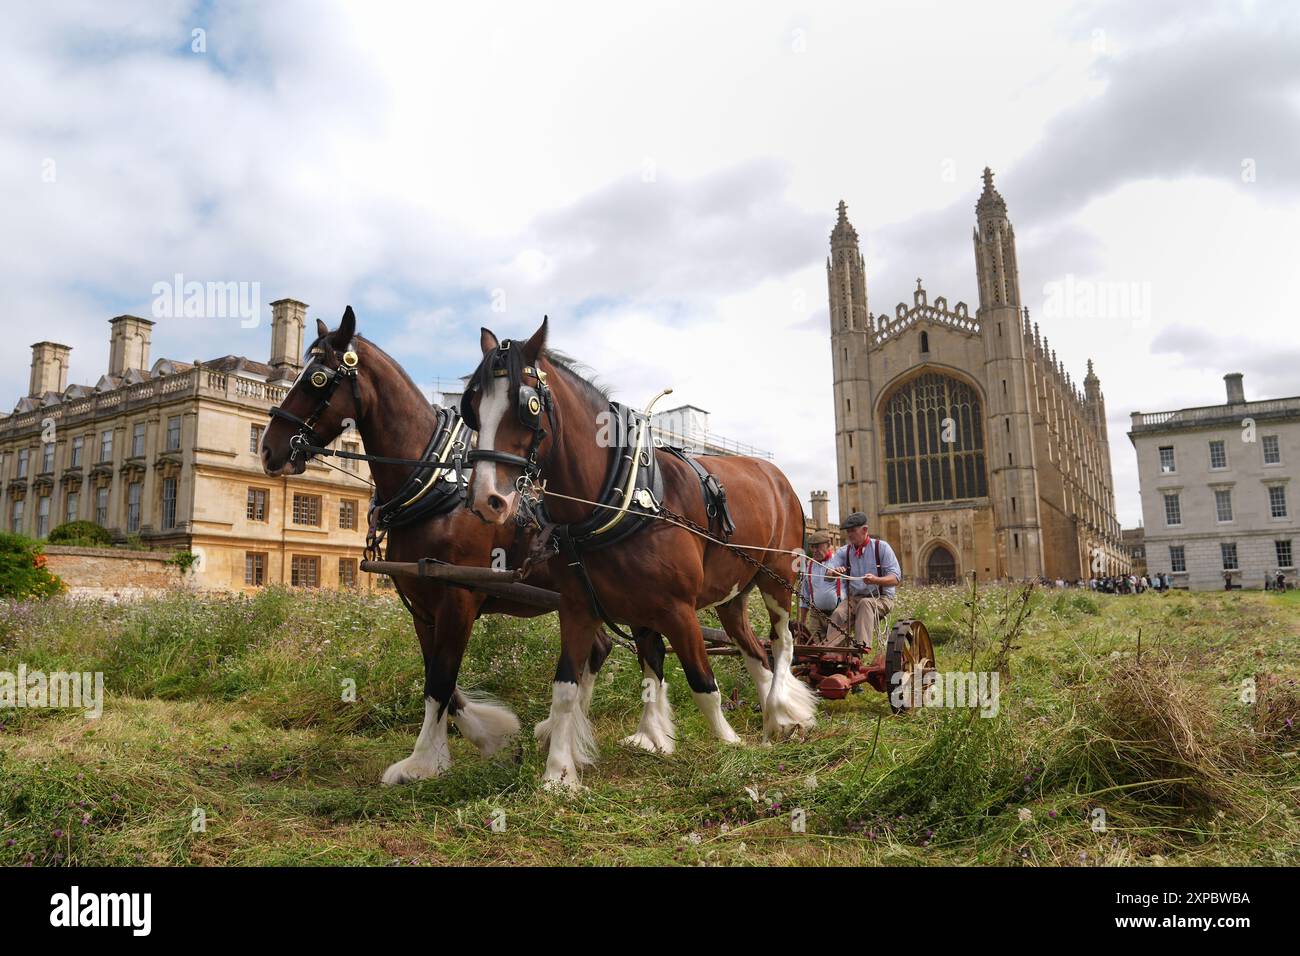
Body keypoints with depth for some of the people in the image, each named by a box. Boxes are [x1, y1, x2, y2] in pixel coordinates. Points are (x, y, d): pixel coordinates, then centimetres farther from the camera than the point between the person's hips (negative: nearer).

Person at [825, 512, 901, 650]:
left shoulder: (881, 547, -2)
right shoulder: (844, 552, 8)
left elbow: (896, 578, -11)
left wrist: (875, 580, -32)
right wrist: (835, 571, -29)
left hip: (881, 598, -3)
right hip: (853, 598, 3)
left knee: (865, 603, -37)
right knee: (839, 613, -28)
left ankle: (863, 645, -49)